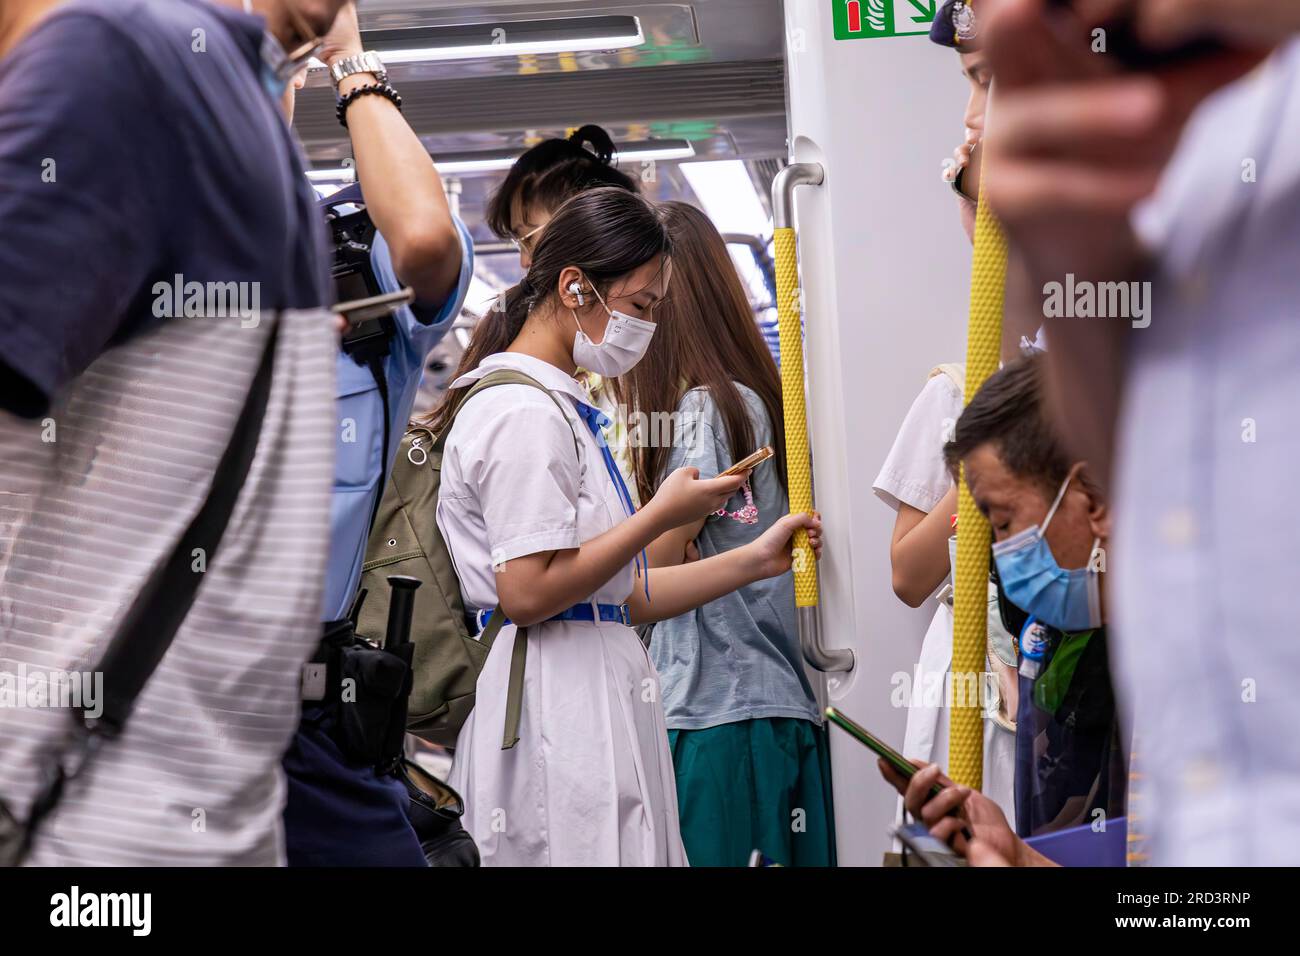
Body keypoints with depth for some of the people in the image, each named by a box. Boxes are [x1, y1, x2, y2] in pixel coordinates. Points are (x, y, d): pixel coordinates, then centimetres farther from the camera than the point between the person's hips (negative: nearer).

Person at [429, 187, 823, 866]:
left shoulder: (559, 408, 21)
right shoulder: (525, 414, -12)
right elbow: (528, 593, -20)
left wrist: (757, 560, 15)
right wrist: (661, 516, -12)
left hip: (597, 701, 10)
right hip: (556, 706, -10)